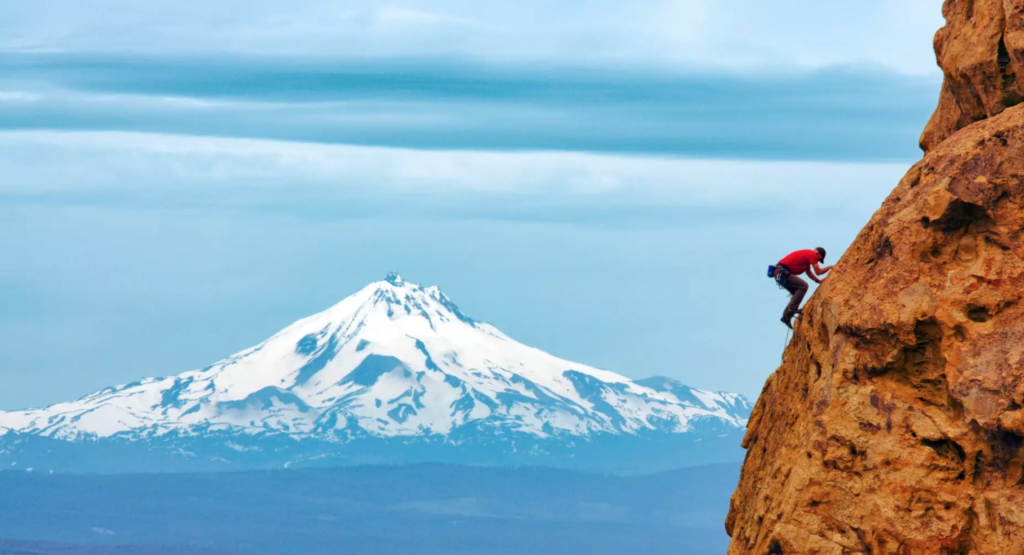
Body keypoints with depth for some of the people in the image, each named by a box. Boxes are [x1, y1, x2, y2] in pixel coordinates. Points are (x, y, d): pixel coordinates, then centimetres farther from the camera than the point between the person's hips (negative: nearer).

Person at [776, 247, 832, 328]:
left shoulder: (807, 254, 24)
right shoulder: (812, 254, -8)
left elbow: (808, 272, 29)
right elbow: (818, 272, -7)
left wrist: (818, 281, 19)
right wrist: (830, 267, 8)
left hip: (780, 272, 11)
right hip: (783, 272, -11)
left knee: (797, 293, 16)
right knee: (803, 286, -17)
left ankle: (786, 316, 10)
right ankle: (791, 309, -20)